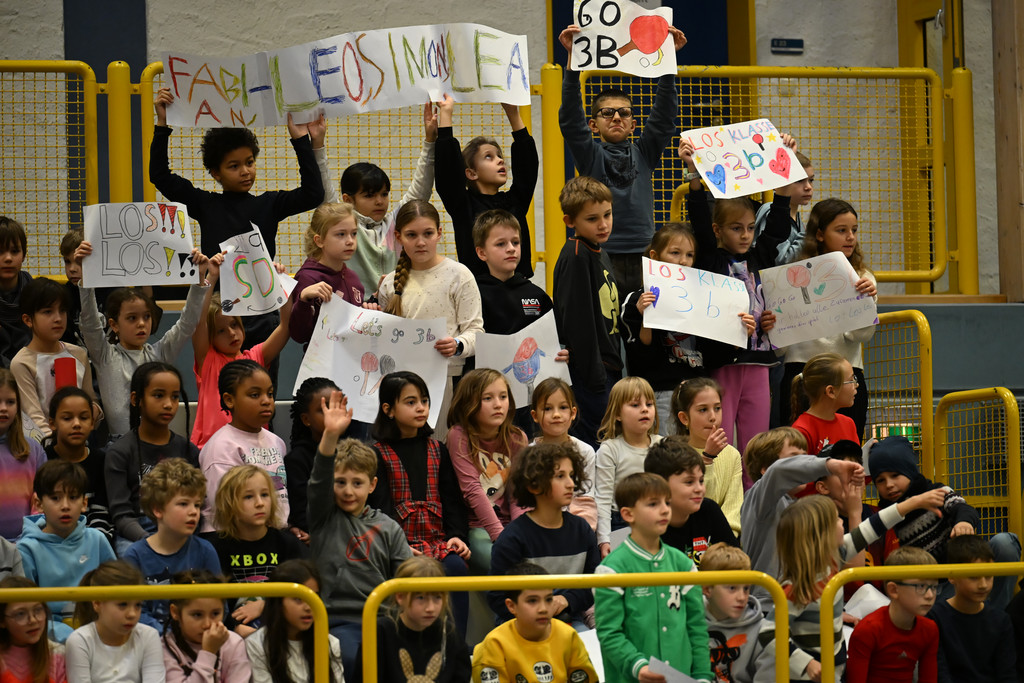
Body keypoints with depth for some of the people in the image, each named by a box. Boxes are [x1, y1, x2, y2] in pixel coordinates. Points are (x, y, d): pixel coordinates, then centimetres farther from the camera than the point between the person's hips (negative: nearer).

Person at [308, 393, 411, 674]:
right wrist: (330, 435, -25)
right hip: (337, 619, -2)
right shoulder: (324, 517, 11)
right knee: (349, 659, -33)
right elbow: (319, 479, -8)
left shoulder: (388, 528, 16)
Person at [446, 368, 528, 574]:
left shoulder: (517, 439, 8)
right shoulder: (459, 437, -5)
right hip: (475, 528, -4)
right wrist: (501, 536, -21)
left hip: (509, 524, 4)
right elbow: (472, 490, -13)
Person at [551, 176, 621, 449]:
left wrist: (614, 365, 18)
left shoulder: (600, 254, 15)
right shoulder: (575, 255, -14)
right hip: (589, 368, -9)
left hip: (608, 365, 9)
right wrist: (594, 373, -20)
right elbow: (576, 317, -18)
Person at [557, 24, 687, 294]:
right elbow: (570, 115, -4)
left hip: (643, 254, 3)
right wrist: (573, 57, -14)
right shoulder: (590, 155, 8)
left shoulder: (643, 154, 15)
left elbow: (664, 112, 6)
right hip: (602, 257, -3)